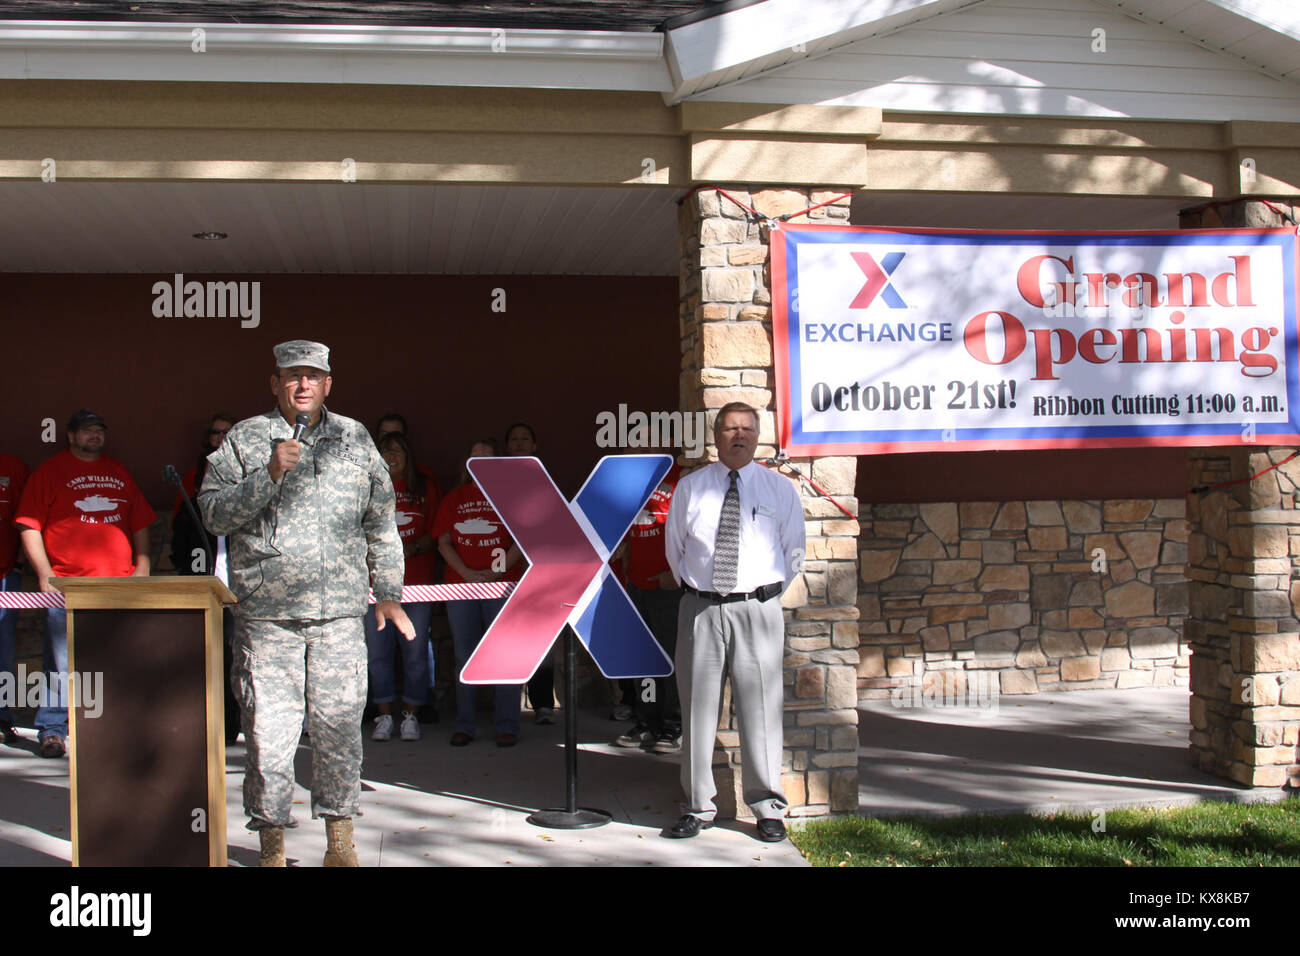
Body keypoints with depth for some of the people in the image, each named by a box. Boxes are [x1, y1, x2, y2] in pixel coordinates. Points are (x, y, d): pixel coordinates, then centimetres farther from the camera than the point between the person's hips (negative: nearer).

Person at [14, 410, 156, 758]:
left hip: (119, 585, 4)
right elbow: (29, 526, 0)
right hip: (65, 585, -4)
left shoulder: (119, 473, 19)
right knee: (62, 664, -4)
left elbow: (140, 523, 21)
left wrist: (142, 566, 9)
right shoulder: (49, 471, 6)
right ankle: (52, 731, 4)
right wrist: (44, 573, -9)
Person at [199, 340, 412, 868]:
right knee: (269, 730, -2)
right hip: (266, 612, -2)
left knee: (339, 725, 3)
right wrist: (270, 474, -15)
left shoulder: (355, 440, 13)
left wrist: (388, 594, 17)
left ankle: (340, 843, 17)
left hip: (340, 611, 2)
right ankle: (271, 847, 13)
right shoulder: (244, 440, 5)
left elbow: (382, 524, 18)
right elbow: (214, 513, -4)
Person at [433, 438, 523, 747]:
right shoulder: (454, 498, 14)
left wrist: (496, 572, -11)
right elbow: (444, 541, 9)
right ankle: (463, 725, 12)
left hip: (503, 585, -2)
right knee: (464, 656, 6)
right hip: (460, 584, 3)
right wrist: (467, 573, -6)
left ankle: (506, 726, 1)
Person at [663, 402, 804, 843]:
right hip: (700, 608, 1)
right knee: (698, 708, 4)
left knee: (760, 709, 0)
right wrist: (693, 586, 12)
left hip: (757, 609, -1)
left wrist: (771, 593, 10)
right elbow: (674, 547, 16)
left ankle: (768, 808, 12)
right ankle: (698, 806, 15)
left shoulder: (780, 490, 6)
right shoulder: (690, 487, 7)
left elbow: (794, 550, 14)